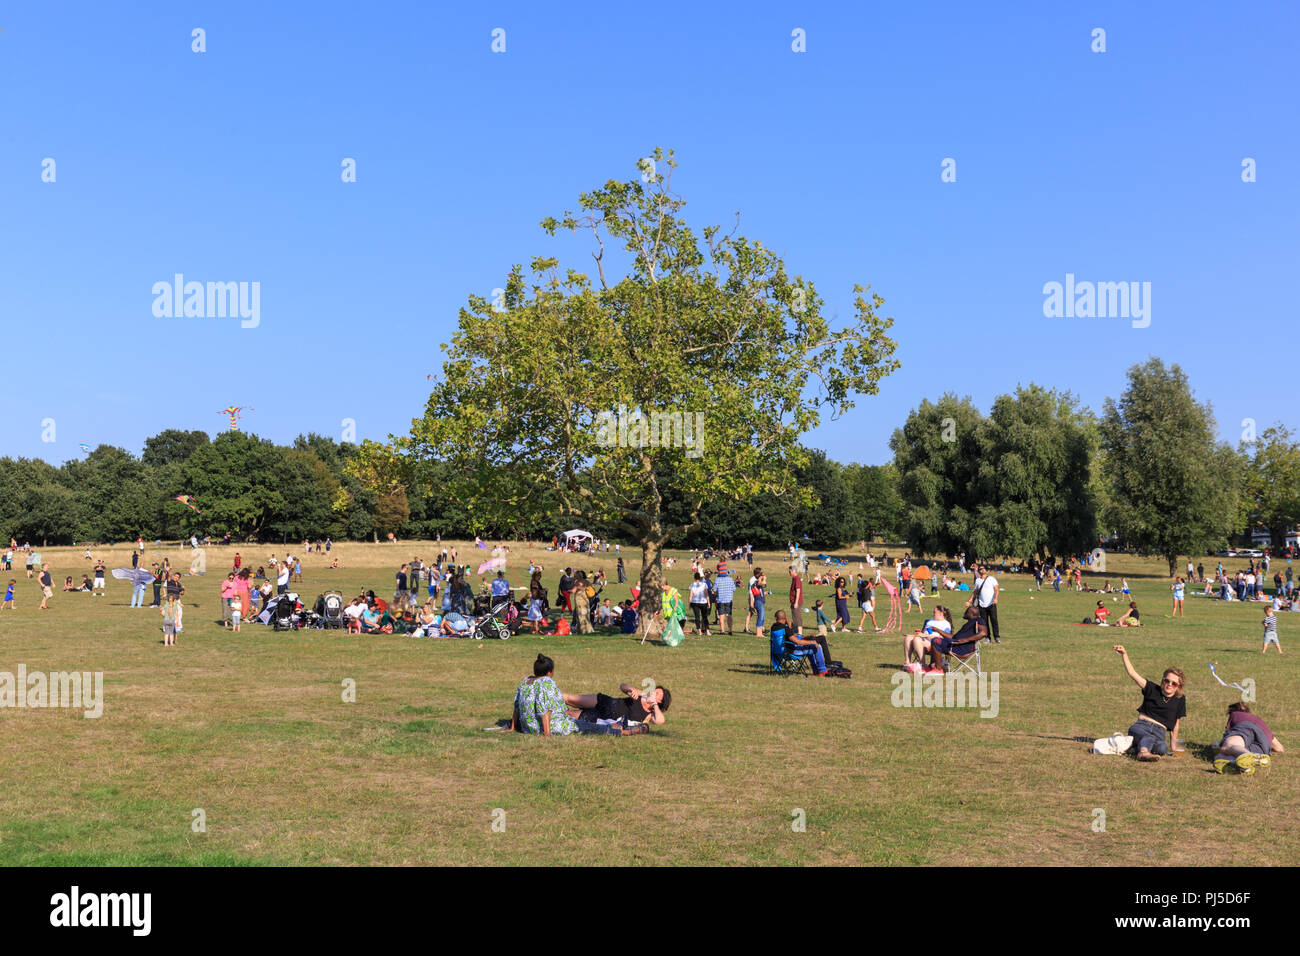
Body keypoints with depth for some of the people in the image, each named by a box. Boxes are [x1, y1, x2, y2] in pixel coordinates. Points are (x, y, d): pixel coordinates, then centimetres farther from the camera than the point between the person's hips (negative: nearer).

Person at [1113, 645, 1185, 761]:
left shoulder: (1180, 699, 12)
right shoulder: (1153, 690, 10)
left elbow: (1175, 725, 16)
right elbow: (1132, 673, 0)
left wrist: (1173, 745, 12)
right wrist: (1124, 654, -11)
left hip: (1159, 732, 2)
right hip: (1140, 727, -2)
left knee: (1162, 748, -37)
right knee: (1148, 737, -41)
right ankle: (1143, 752, -66)